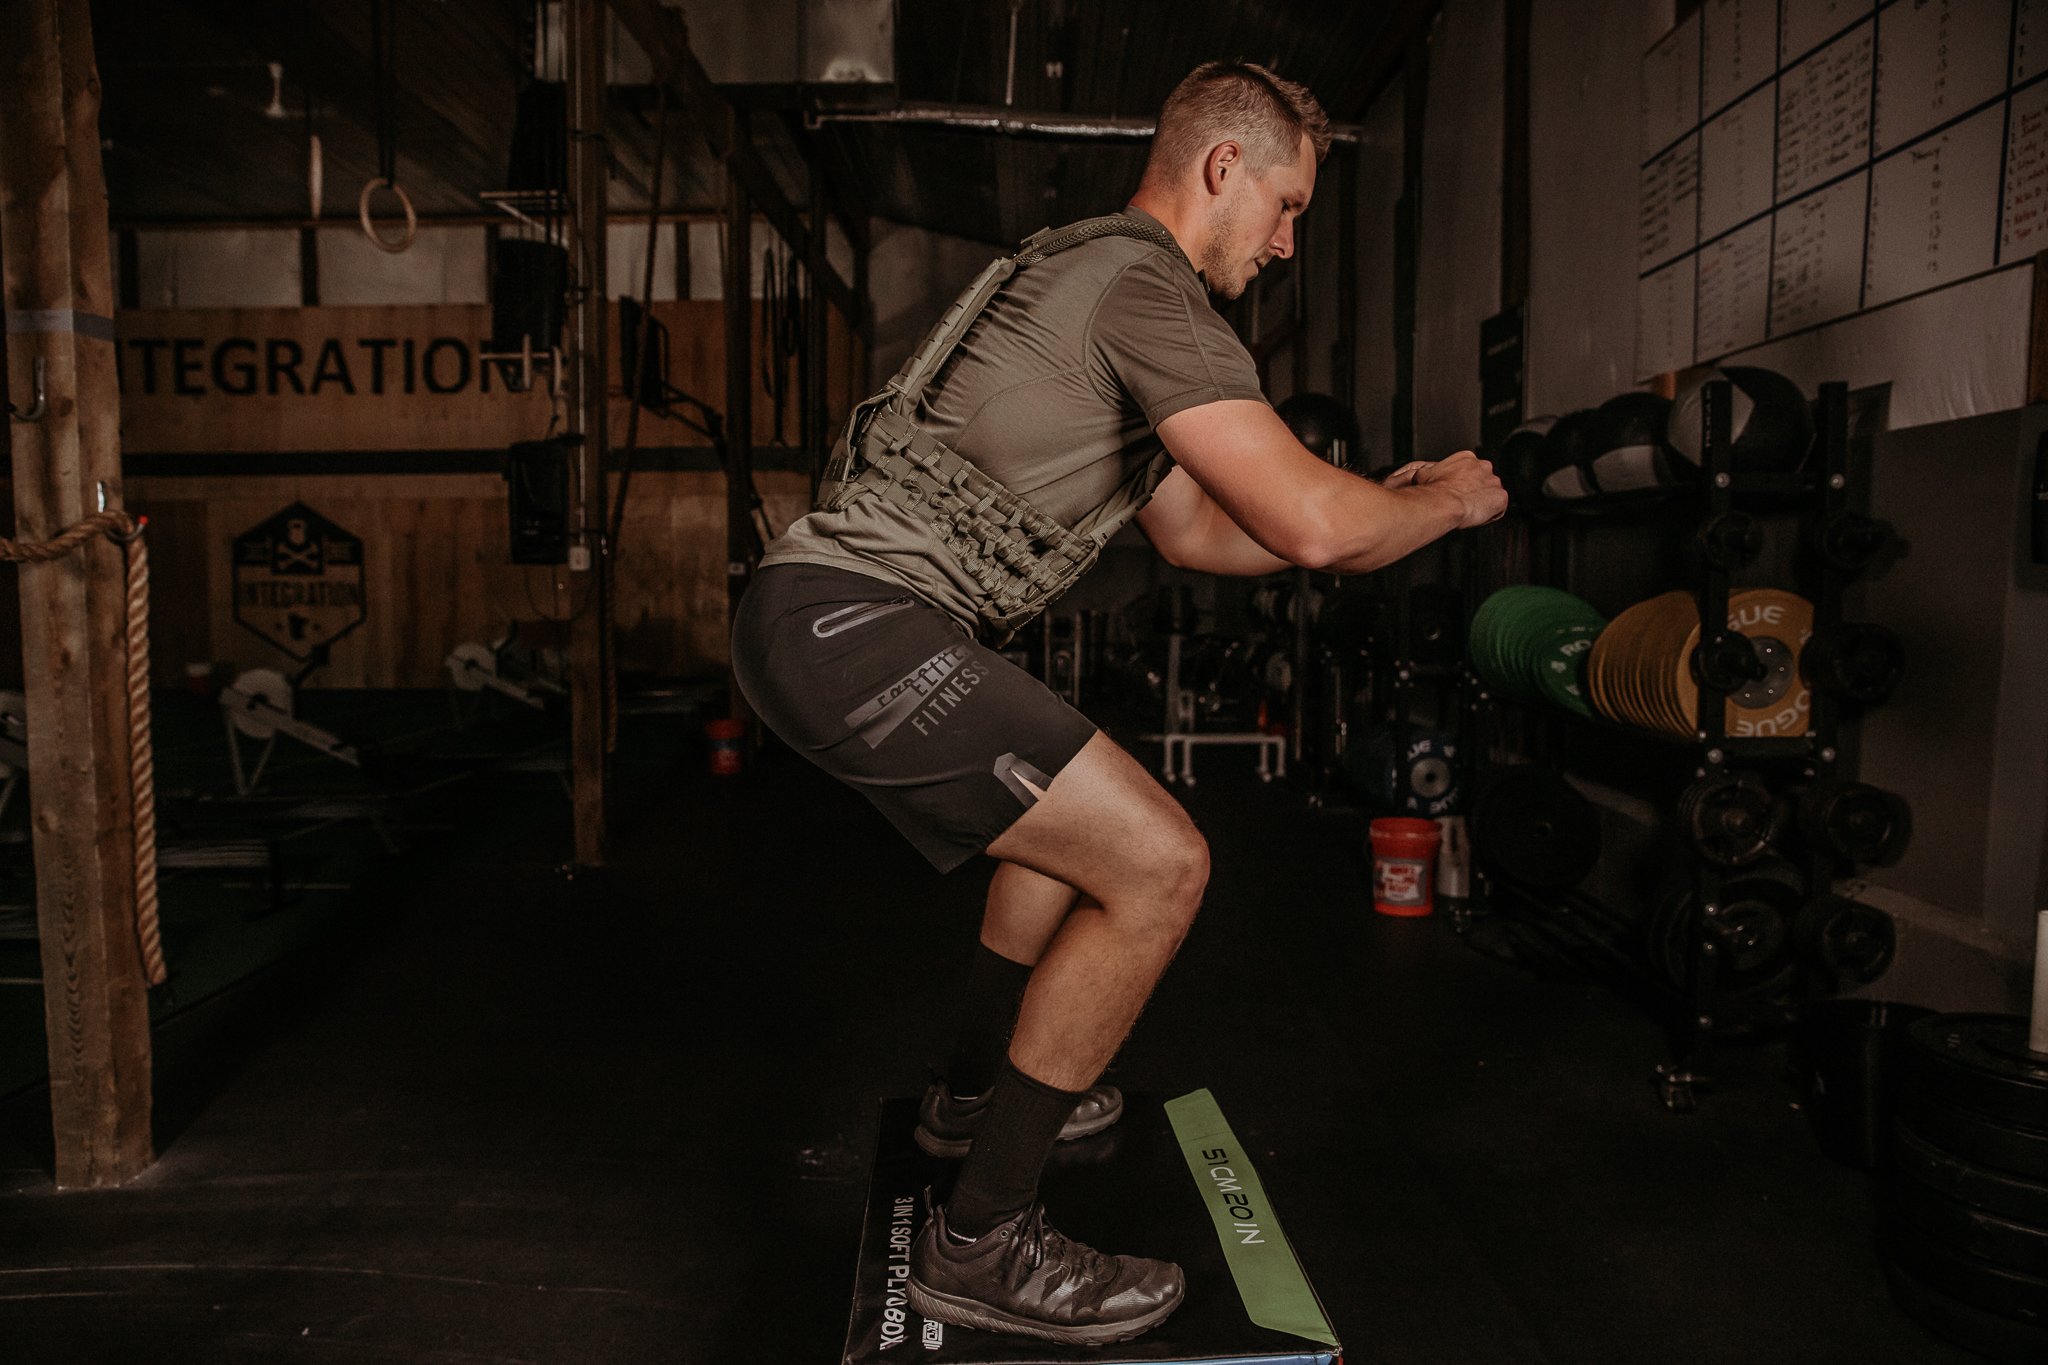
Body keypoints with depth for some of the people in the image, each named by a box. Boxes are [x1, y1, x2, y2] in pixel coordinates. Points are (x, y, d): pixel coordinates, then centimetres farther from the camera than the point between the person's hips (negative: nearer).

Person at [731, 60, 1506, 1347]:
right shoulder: (1147, 285, -9)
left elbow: (1198, 531, 28)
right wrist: (1448, 504, 4)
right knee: (1157, 864, -11)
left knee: (1079, 813, 26)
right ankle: (983, 1240, 0)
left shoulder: (1097, 277, 25)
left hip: (816, 614, 11)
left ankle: (977, 1093, 40)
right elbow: (1310, 523, -17)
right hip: (857, 625, -11)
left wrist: (1387, 502, 23)